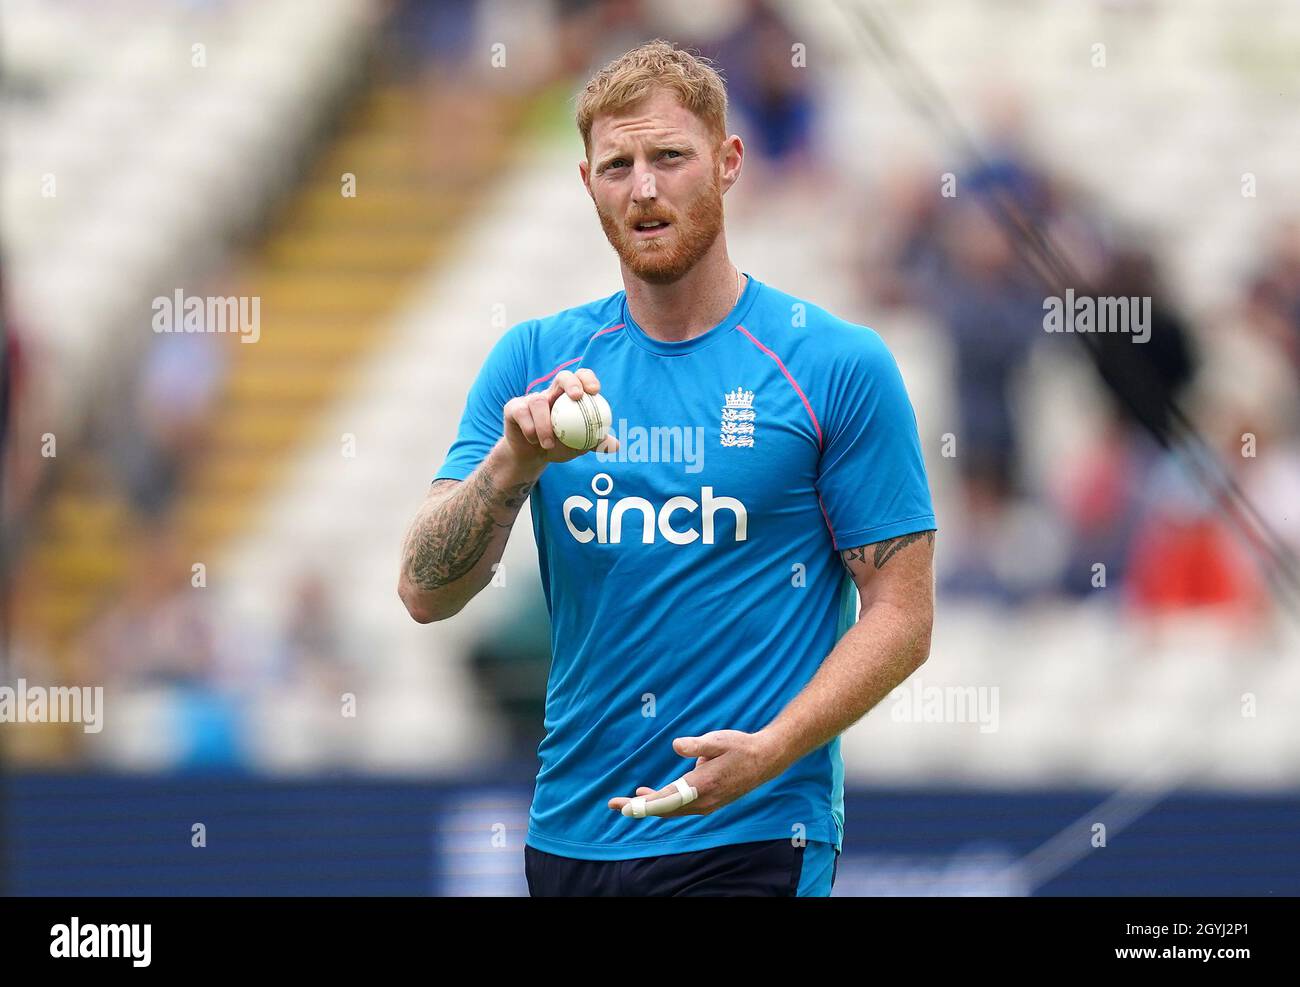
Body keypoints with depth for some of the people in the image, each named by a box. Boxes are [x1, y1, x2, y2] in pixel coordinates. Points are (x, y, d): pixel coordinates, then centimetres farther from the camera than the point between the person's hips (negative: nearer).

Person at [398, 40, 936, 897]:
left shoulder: (839, 366, -3)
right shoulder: (534, 361, 7)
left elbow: (901, 616, -4)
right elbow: (427, 594, 0)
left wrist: (767, 754, -18)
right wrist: (513, 463, -18)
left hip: (750, 837, -4)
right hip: (570, 831, 4)